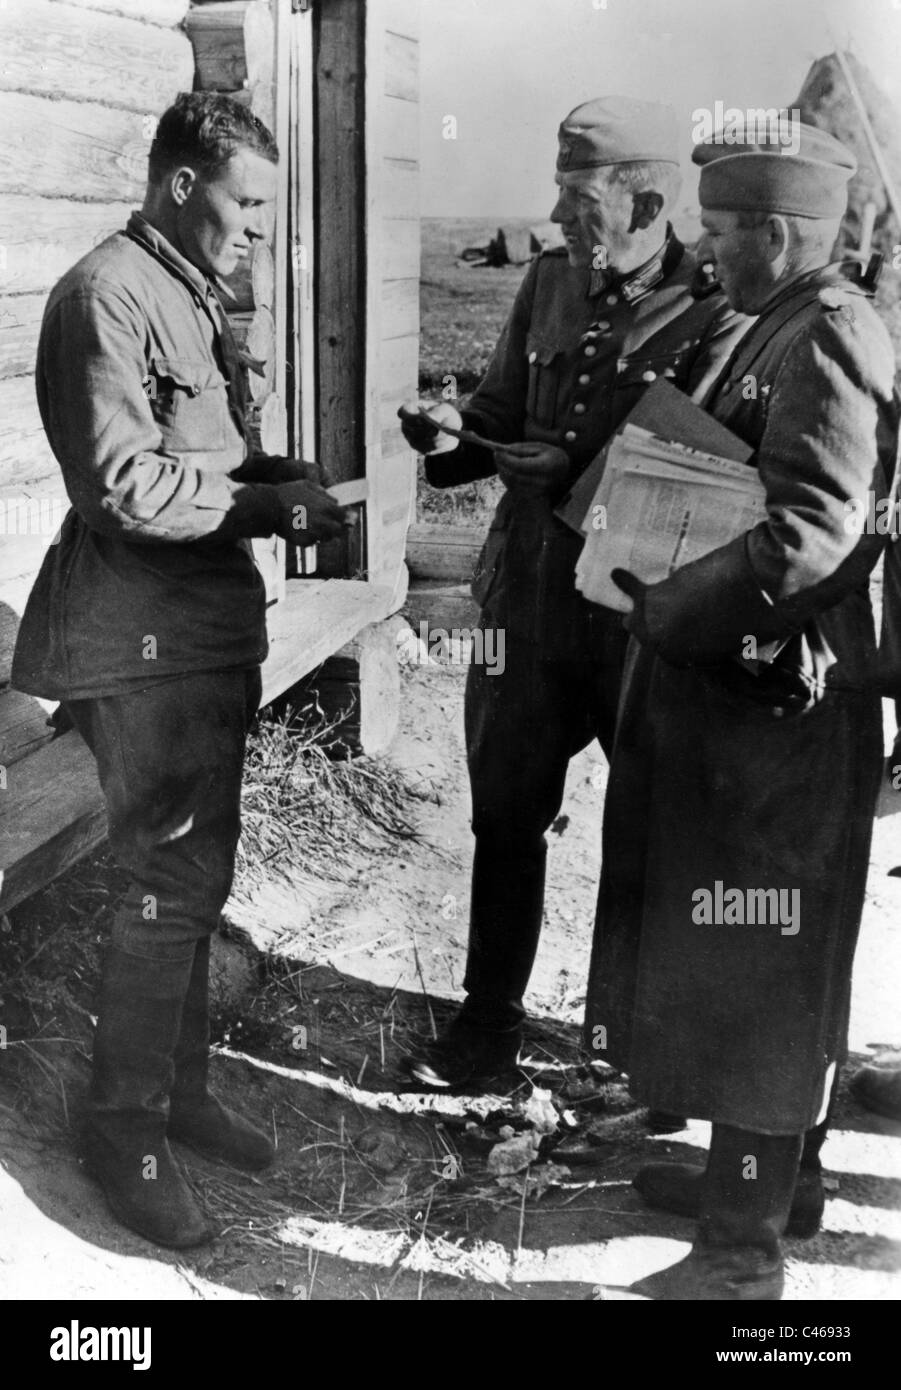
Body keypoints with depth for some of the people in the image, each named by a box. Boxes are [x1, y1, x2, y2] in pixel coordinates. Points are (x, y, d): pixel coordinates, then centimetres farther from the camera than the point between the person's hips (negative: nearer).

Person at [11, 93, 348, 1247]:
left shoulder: (190, 292, 16)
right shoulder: (107, 296, -14)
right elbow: (124, 485, -21)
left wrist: (284, 477, 5)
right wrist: (273, 505, -17)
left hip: (209, 631, 9)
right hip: (144, 641, -9)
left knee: (194, 879, 16)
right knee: (169, 886, -3)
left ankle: (178, 1088, 31)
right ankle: (125, 1129, 13)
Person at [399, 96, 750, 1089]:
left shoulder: (718, 318, -12)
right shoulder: (550, 283, 6)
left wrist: (573, 473, -23)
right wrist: (457, 437, -7)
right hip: (526, 597, 5)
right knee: (504, 819, 14)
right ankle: (488, 1024, 31)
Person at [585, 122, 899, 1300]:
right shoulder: (784, 326, 14)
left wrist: (660, 609, -21)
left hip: (773, 706, -10)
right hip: (739, 693, 10)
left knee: (752, 962, 0)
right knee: (767, 951, 21)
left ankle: (743, 1249, 15)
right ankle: (774, 1173, 39)